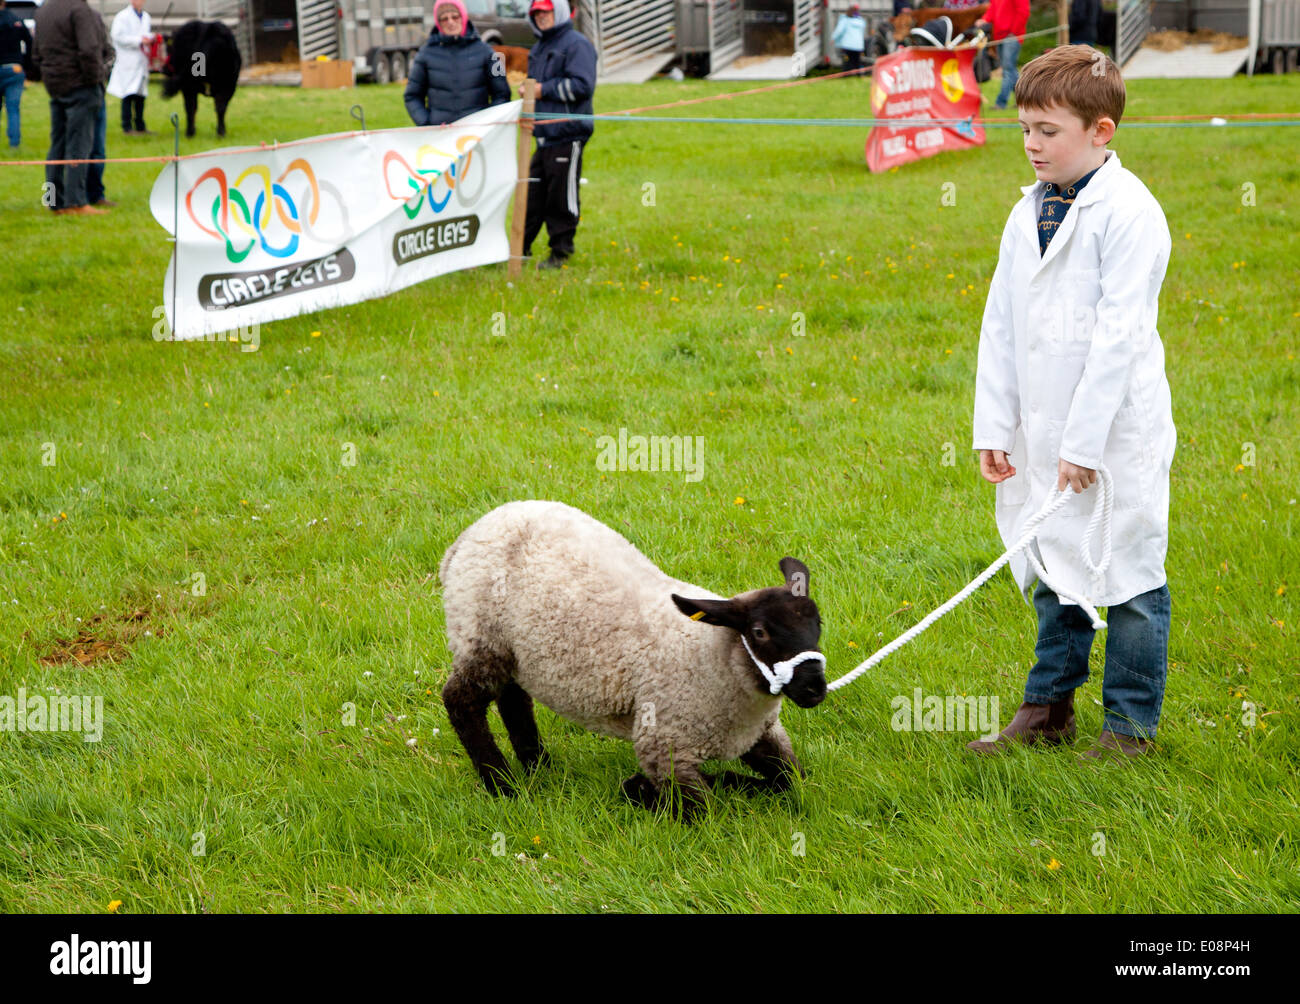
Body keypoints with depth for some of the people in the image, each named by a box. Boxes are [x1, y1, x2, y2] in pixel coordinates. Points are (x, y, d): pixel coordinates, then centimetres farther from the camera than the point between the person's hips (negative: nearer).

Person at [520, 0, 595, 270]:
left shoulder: (576, 44, -6)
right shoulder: (537, 50, 21)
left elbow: (582, 85, -16)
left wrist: (544, 90, -13)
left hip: (567, 137, -8)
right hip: (543, 136, 8)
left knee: (562, 199, -4)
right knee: (532, 195, 8)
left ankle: (561, 253, 5)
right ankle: (520, 250, 14)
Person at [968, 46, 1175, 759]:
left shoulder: (1128, 213, -14)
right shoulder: (1029, 213, 9)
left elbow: (1118, 333, -17)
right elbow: (1001, 326, 12)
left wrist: (1085, 441, -18)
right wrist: (992, 427, 7)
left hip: (1118, 433, -7)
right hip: (1043, 431, 7)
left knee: (1126, 574, 2)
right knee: (1055, 571, 15)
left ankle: (1129, 726, 13)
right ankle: (1048, 709, 27)